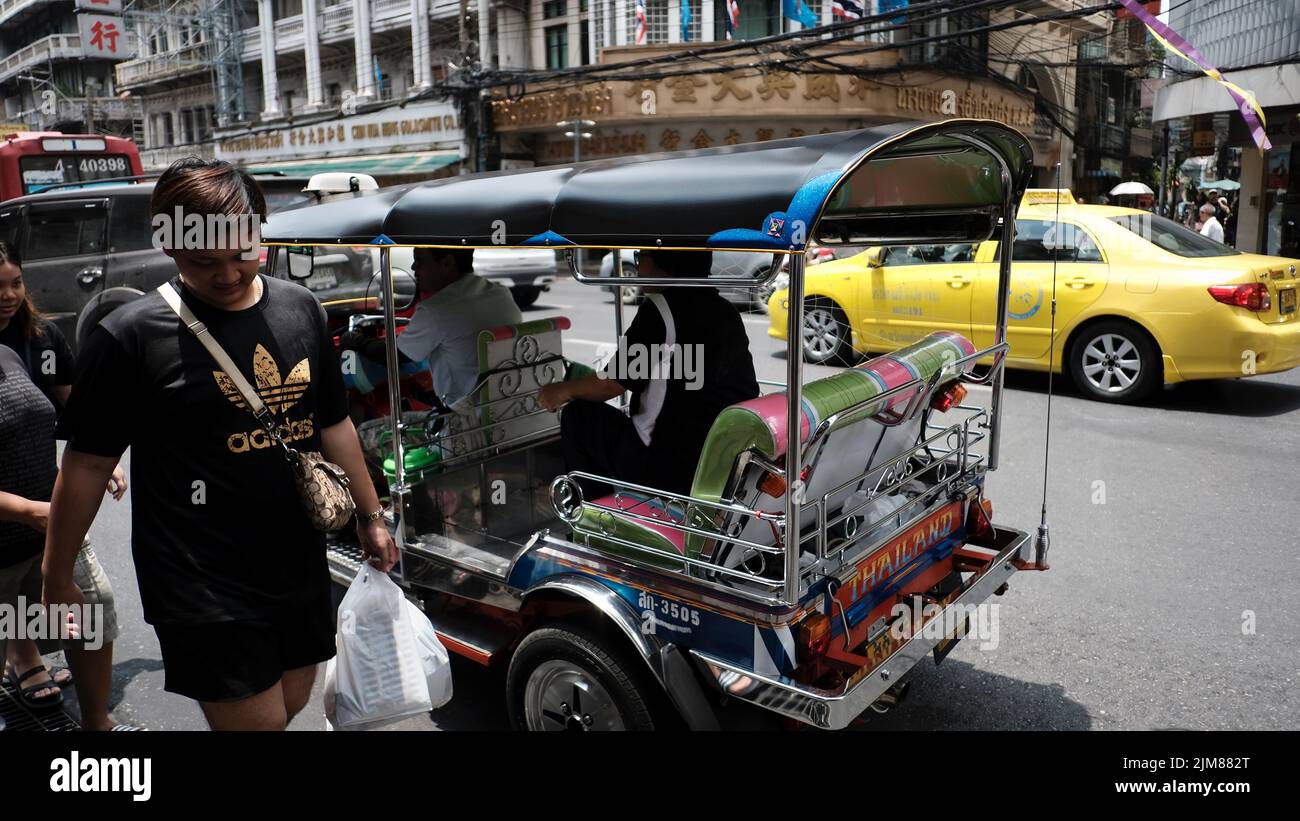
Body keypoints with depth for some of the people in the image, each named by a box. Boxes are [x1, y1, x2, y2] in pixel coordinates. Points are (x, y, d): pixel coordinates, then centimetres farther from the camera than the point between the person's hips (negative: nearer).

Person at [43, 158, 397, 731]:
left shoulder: (301, 310, 3)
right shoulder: (131, 336, -11)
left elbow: (334, 425, 12)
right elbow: (88, 464, -5)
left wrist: (370, 517, 15)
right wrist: (57, 578, 0)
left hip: (301, 572, 5)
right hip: (203, 591, -5)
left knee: (292, 705, 18)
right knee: (258, 719, 0)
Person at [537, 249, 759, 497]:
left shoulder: (662, 308, -10)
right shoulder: (727, 311, 12)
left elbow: (611, 384, -4)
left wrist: (563, 390, 17)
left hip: (678, 470, -8)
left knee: (578, 416, 11)